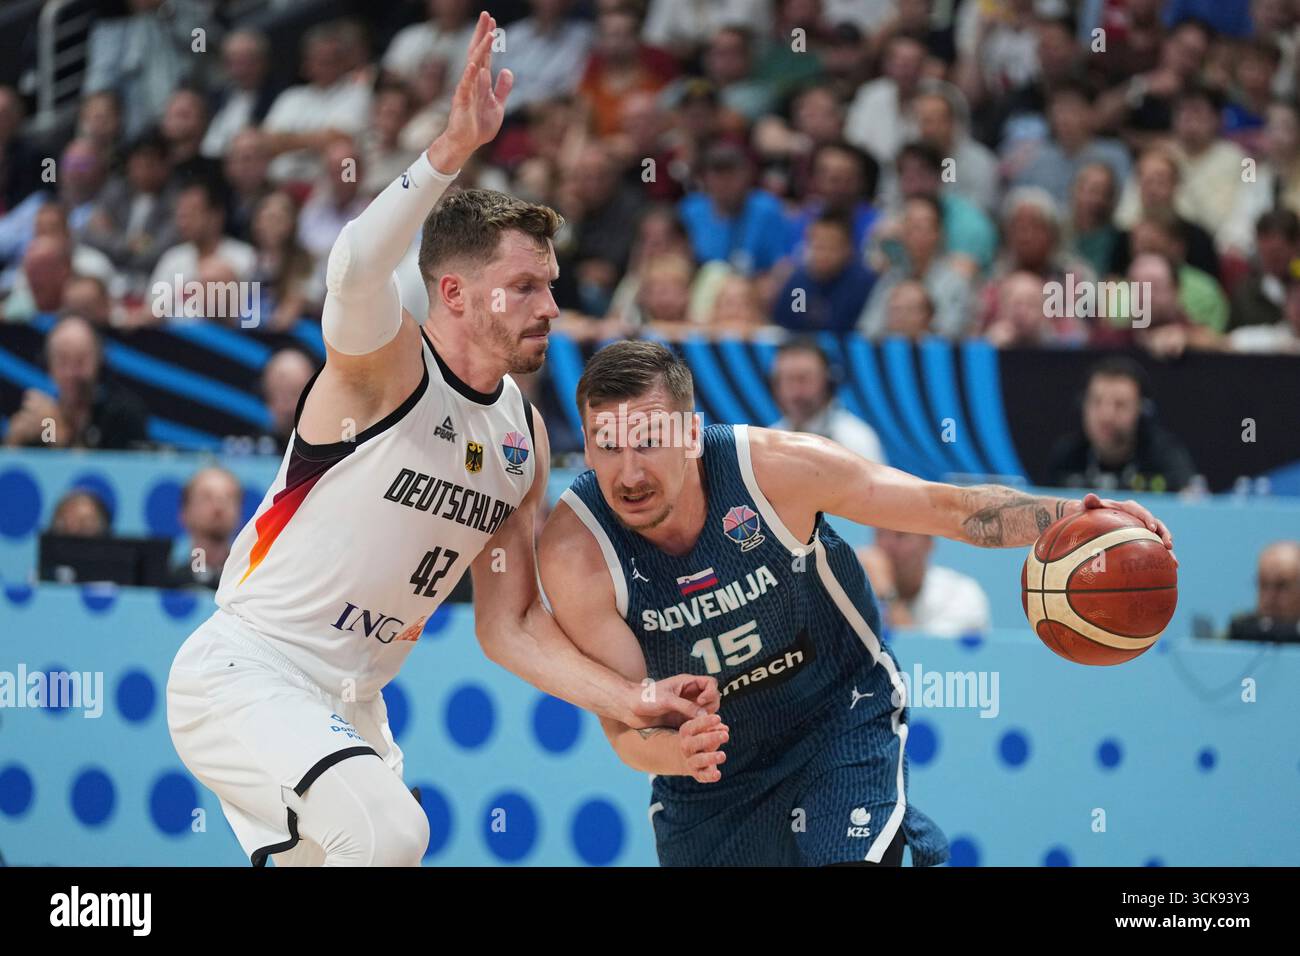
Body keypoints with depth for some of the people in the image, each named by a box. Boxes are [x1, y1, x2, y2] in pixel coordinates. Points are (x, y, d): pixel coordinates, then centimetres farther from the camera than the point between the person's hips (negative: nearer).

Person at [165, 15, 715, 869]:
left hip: (349, 703, 9)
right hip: (241, 673, -9)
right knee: (387, 830, -32)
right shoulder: (387, 364, -14)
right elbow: (358, 269, -39)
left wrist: (634, 701, -1)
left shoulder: (524, 438, 8)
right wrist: (455, 147, -50)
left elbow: (510, 626, 12)